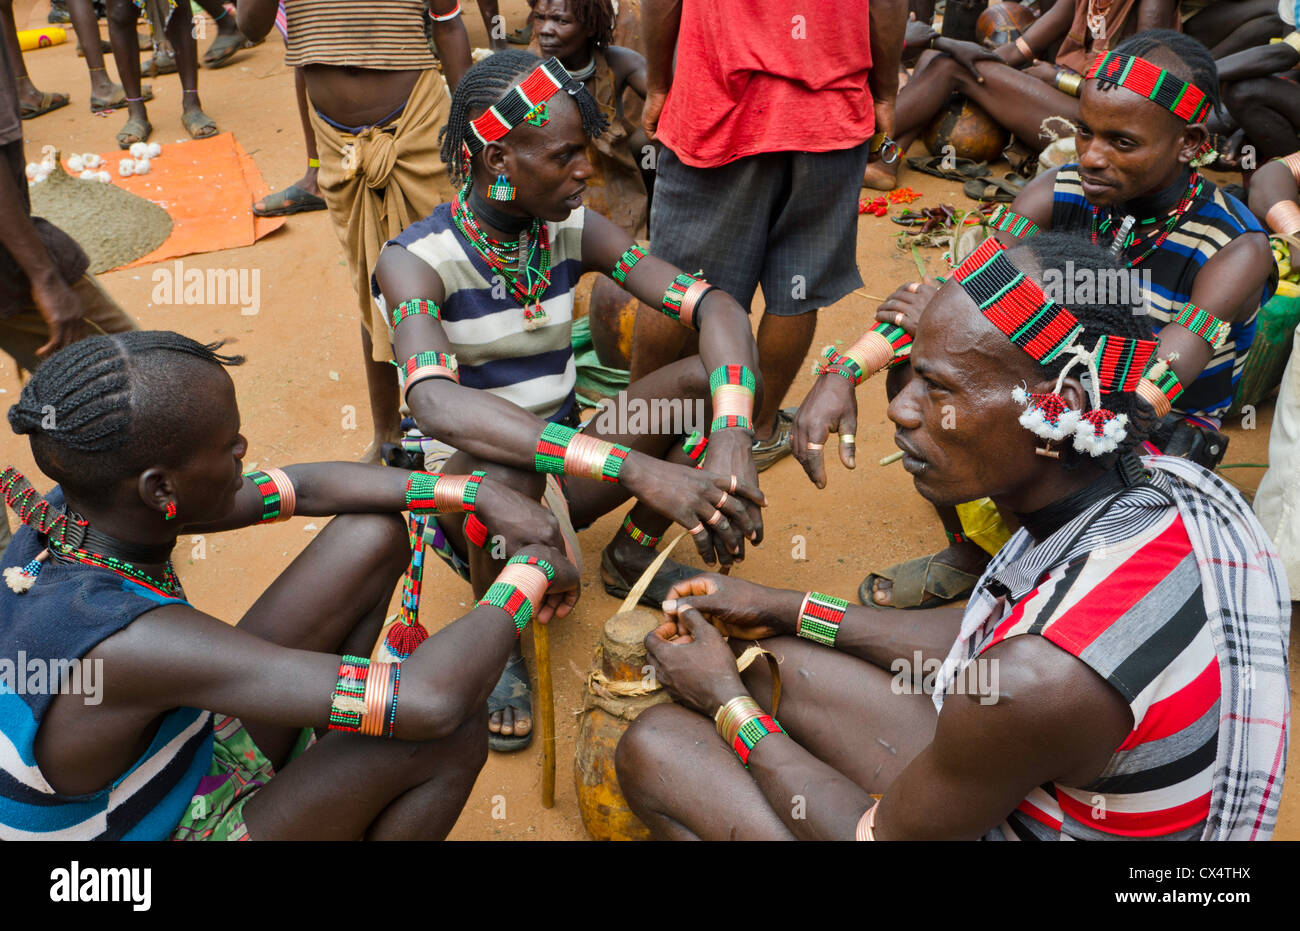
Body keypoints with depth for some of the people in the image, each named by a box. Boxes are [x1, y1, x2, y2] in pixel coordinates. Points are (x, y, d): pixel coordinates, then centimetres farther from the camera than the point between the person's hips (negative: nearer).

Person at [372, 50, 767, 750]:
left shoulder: (573, 231, -4)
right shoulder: (417, 261, -19)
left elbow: (713, 305, -13)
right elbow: (436, 405, -40)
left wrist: (730, 437, -34)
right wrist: (635, 467, -50)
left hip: (564, 472, 5)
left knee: (715, 377, -15)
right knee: (507, 462, -40)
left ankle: (630, 554, 8)